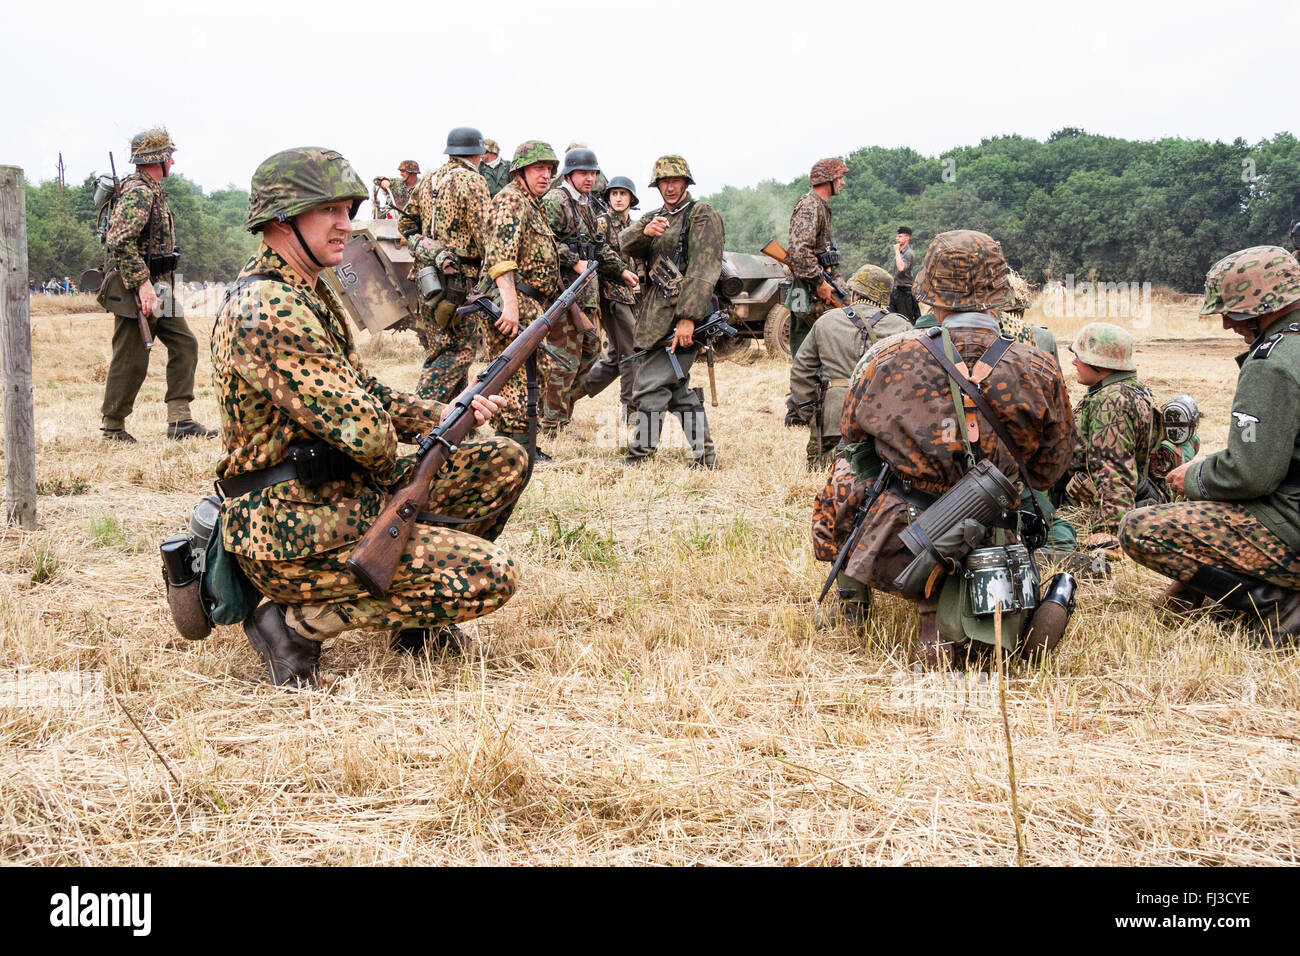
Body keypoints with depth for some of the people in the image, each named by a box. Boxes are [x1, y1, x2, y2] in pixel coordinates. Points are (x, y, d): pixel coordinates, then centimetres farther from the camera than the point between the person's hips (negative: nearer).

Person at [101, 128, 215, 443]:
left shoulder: (152, 191, 16)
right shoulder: (138, 192, -17)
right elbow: (120, 241, -27)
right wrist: (142, 283, -28)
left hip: (158, 289, 10)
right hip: (139, 288, -10)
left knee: (184, 344, 4)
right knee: (131, 359, -3)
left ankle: (179, 420, 2)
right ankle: (113, 426, 8)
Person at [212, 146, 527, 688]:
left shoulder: (310, 294, 13)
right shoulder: (266, 309, -22)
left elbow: (365, 392, 20)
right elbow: (361, 428, -25)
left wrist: (443, 416, 4)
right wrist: (388, 469, -3)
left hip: (342, 496, 10)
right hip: (291, 529, -10)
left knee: (504, 462, 10)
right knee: (490, 577, -20)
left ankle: (417, 616, 16)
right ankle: (298, 621, -8)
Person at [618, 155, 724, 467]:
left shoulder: (702, 214, -5)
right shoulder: (655, 217, 20)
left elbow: (703, 269, -15)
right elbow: (625, 242, 1)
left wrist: (688, 318, -24)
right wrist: (645, 231, -24)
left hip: (681, 314, -9)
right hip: (656, 313, 9)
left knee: (649, 386, -10)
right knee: (676, 386, 12)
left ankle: (639, 457, -5)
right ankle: (703, 452, 18)